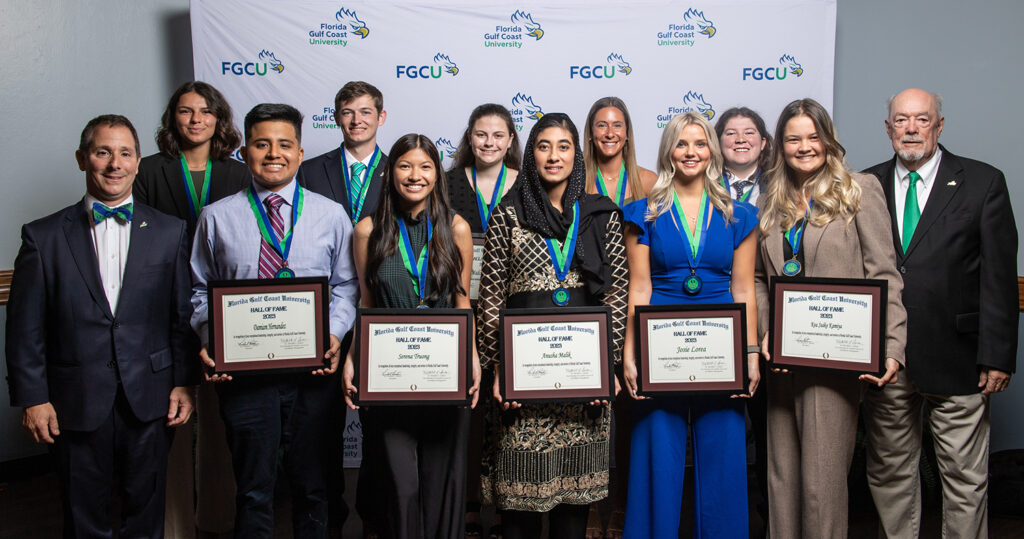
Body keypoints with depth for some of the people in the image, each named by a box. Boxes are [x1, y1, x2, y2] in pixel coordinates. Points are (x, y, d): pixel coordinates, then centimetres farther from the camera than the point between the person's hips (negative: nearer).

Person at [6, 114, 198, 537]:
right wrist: (32, 398, -4)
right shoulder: (43, 236, 0)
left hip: (149, 402, 1)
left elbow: (184, 315, 4)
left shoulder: (170, 232, 3)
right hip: (76, 405, 0)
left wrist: (184, 382, 0)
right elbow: (25, 328, 0)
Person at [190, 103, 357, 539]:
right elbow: (201, 290, 8)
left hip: (314, 370, 1)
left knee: (312, 486, 12)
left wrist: (334, 335, -10)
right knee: (253, 489, 9)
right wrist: (210, 342, -8)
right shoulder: (217, 217, 5)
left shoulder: (331, 215, 5)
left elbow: (346, 285, 6)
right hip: (242, 370, 0)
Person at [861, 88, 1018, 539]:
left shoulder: (983, 183, 1)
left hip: (955, 358, -2)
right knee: (888, 472, 13)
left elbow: (999, 276, -3)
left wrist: (997, 355, -8)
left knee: (965, 477, 7)